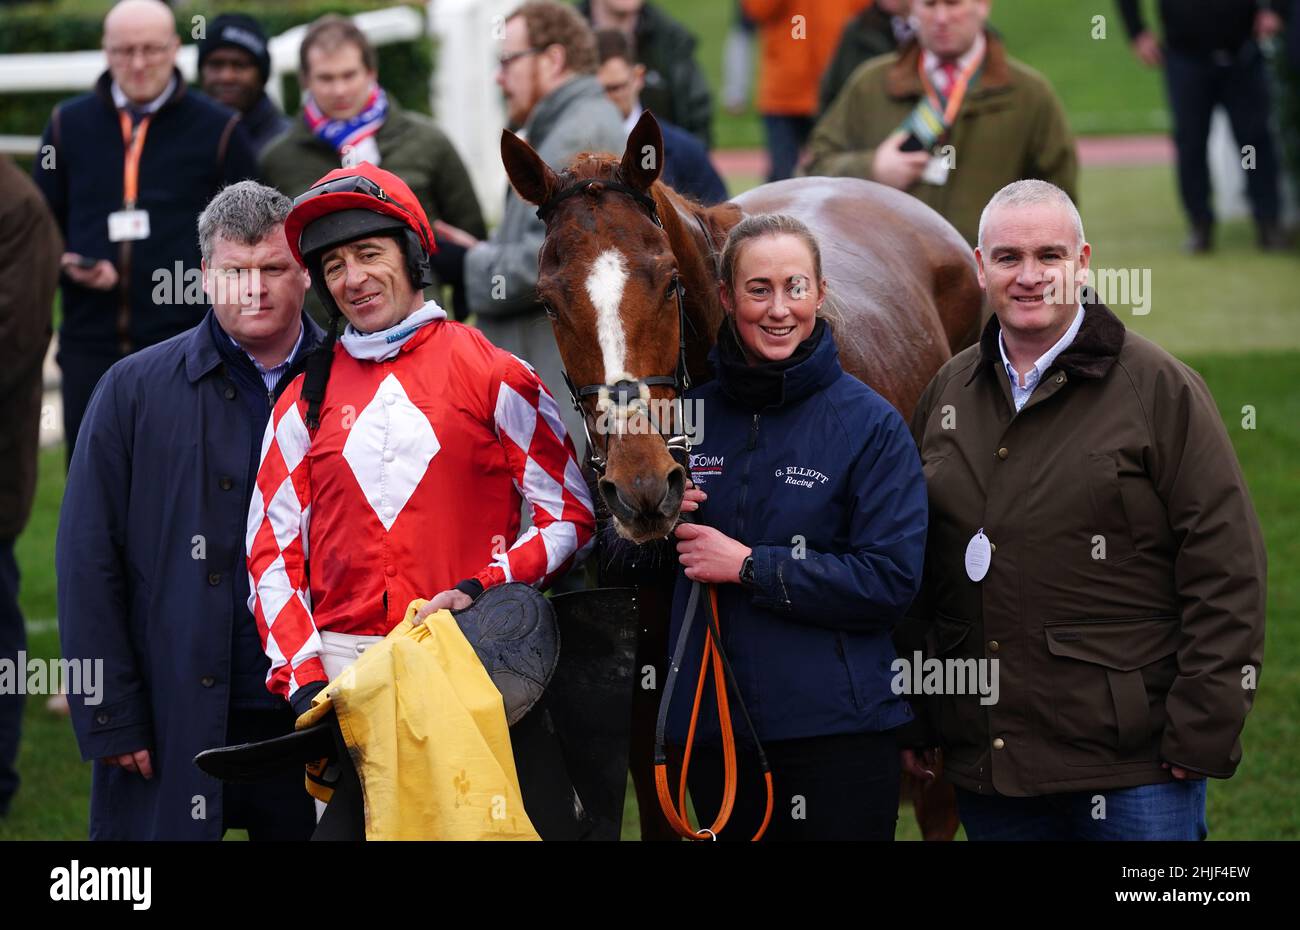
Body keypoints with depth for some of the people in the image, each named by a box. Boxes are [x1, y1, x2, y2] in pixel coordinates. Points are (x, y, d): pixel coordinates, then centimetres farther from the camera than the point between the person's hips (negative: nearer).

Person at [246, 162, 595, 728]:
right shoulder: (306, 401, 14)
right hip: (340, 663, 2)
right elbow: (272, 549, 11)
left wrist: (482, 591, -11)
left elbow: (568, 518, 4)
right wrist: (302, 676, -2)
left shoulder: (492, 374, 5)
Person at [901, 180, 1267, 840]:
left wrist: (1201, 732, -11)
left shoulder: (1160, 388, -4)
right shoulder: (947, 394, 12)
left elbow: (1227, 569, -6)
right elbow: (912, 571, 19)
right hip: (986, 763, 5)